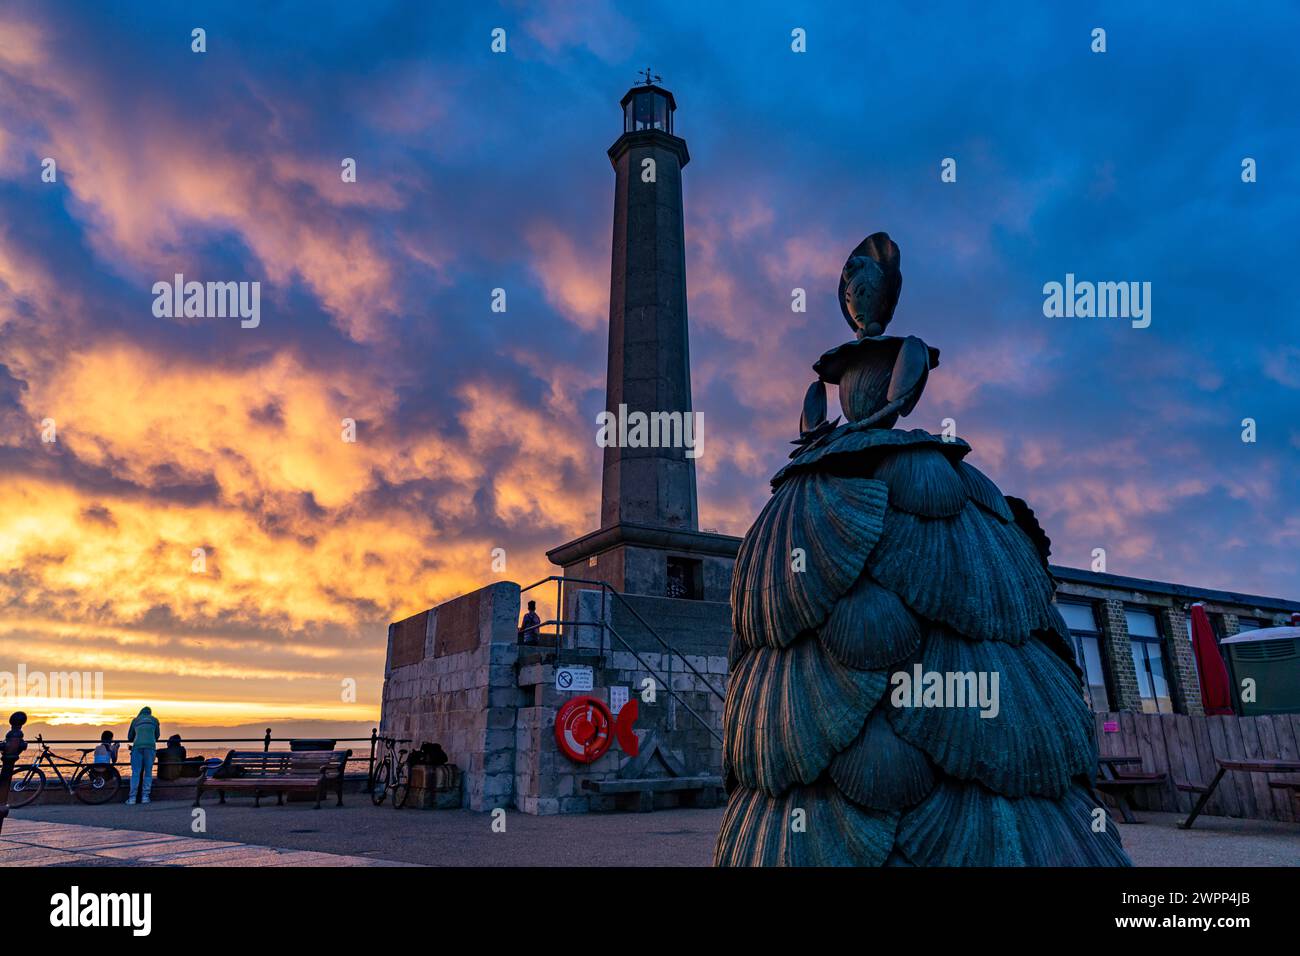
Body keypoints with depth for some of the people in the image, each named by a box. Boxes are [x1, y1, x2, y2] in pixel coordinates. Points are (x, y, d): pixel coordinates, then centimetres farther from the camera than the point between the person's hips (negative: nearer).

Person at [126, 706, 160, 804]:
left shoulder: (135, 720, 20)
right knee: (148, 772, 5)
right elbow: (157, 736, 24)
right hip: (150, 746, 0)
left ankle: (132, 798, -2)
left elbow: (130, 737, 25)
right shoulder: (154, 720, 19)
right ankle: (145, 797, 2)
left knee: (135, 773, 2)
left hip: (137, 746, 0)